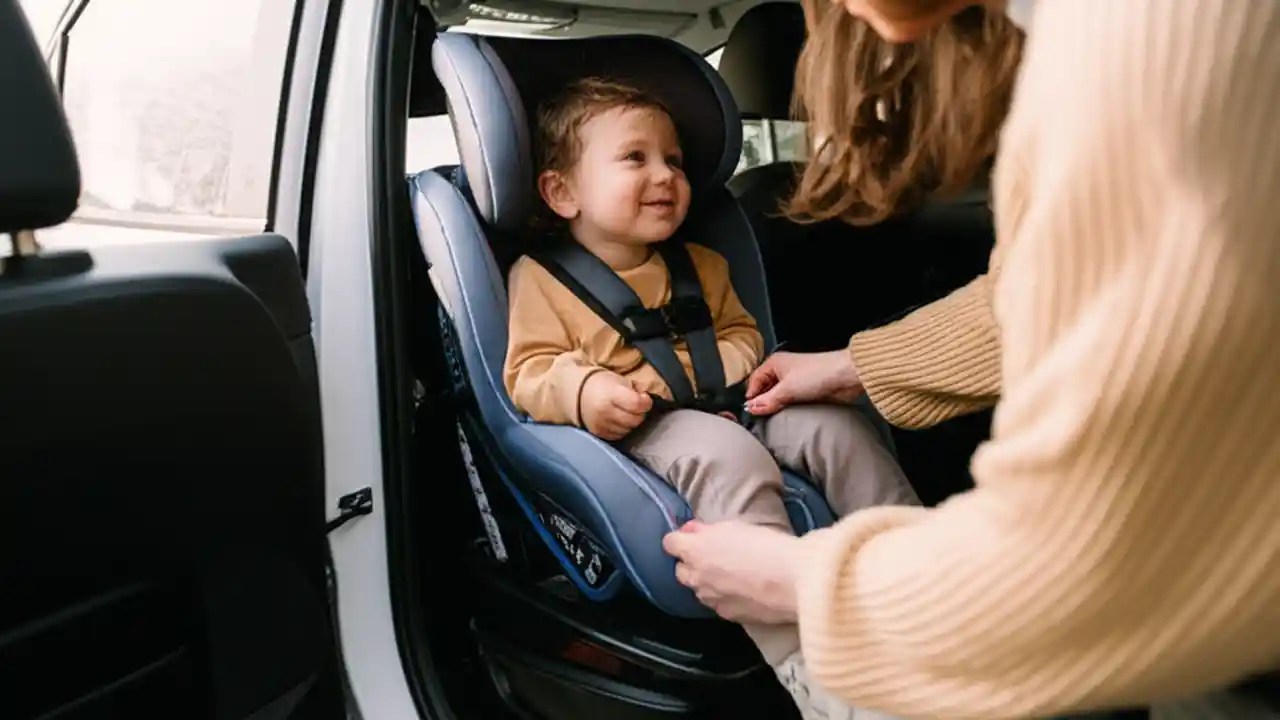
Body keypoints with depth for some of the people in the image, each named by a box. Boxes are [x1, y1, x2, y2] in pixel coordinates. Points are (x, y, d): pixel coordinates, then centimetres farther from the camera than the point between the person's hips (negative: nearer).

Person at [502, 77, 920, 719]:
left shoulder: (700, 265, 19)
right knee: (727, 453, -36)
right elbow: (528, 373, -2)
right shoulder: (540, 277, 3)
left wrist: (695, 369, -3)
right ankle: (809, 667, -41)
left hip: (723, 405, 6)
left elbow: (743, 335, 21)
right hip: (634, 429, -6)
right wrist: (583, 392, -25)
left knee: (835, 422, -16)